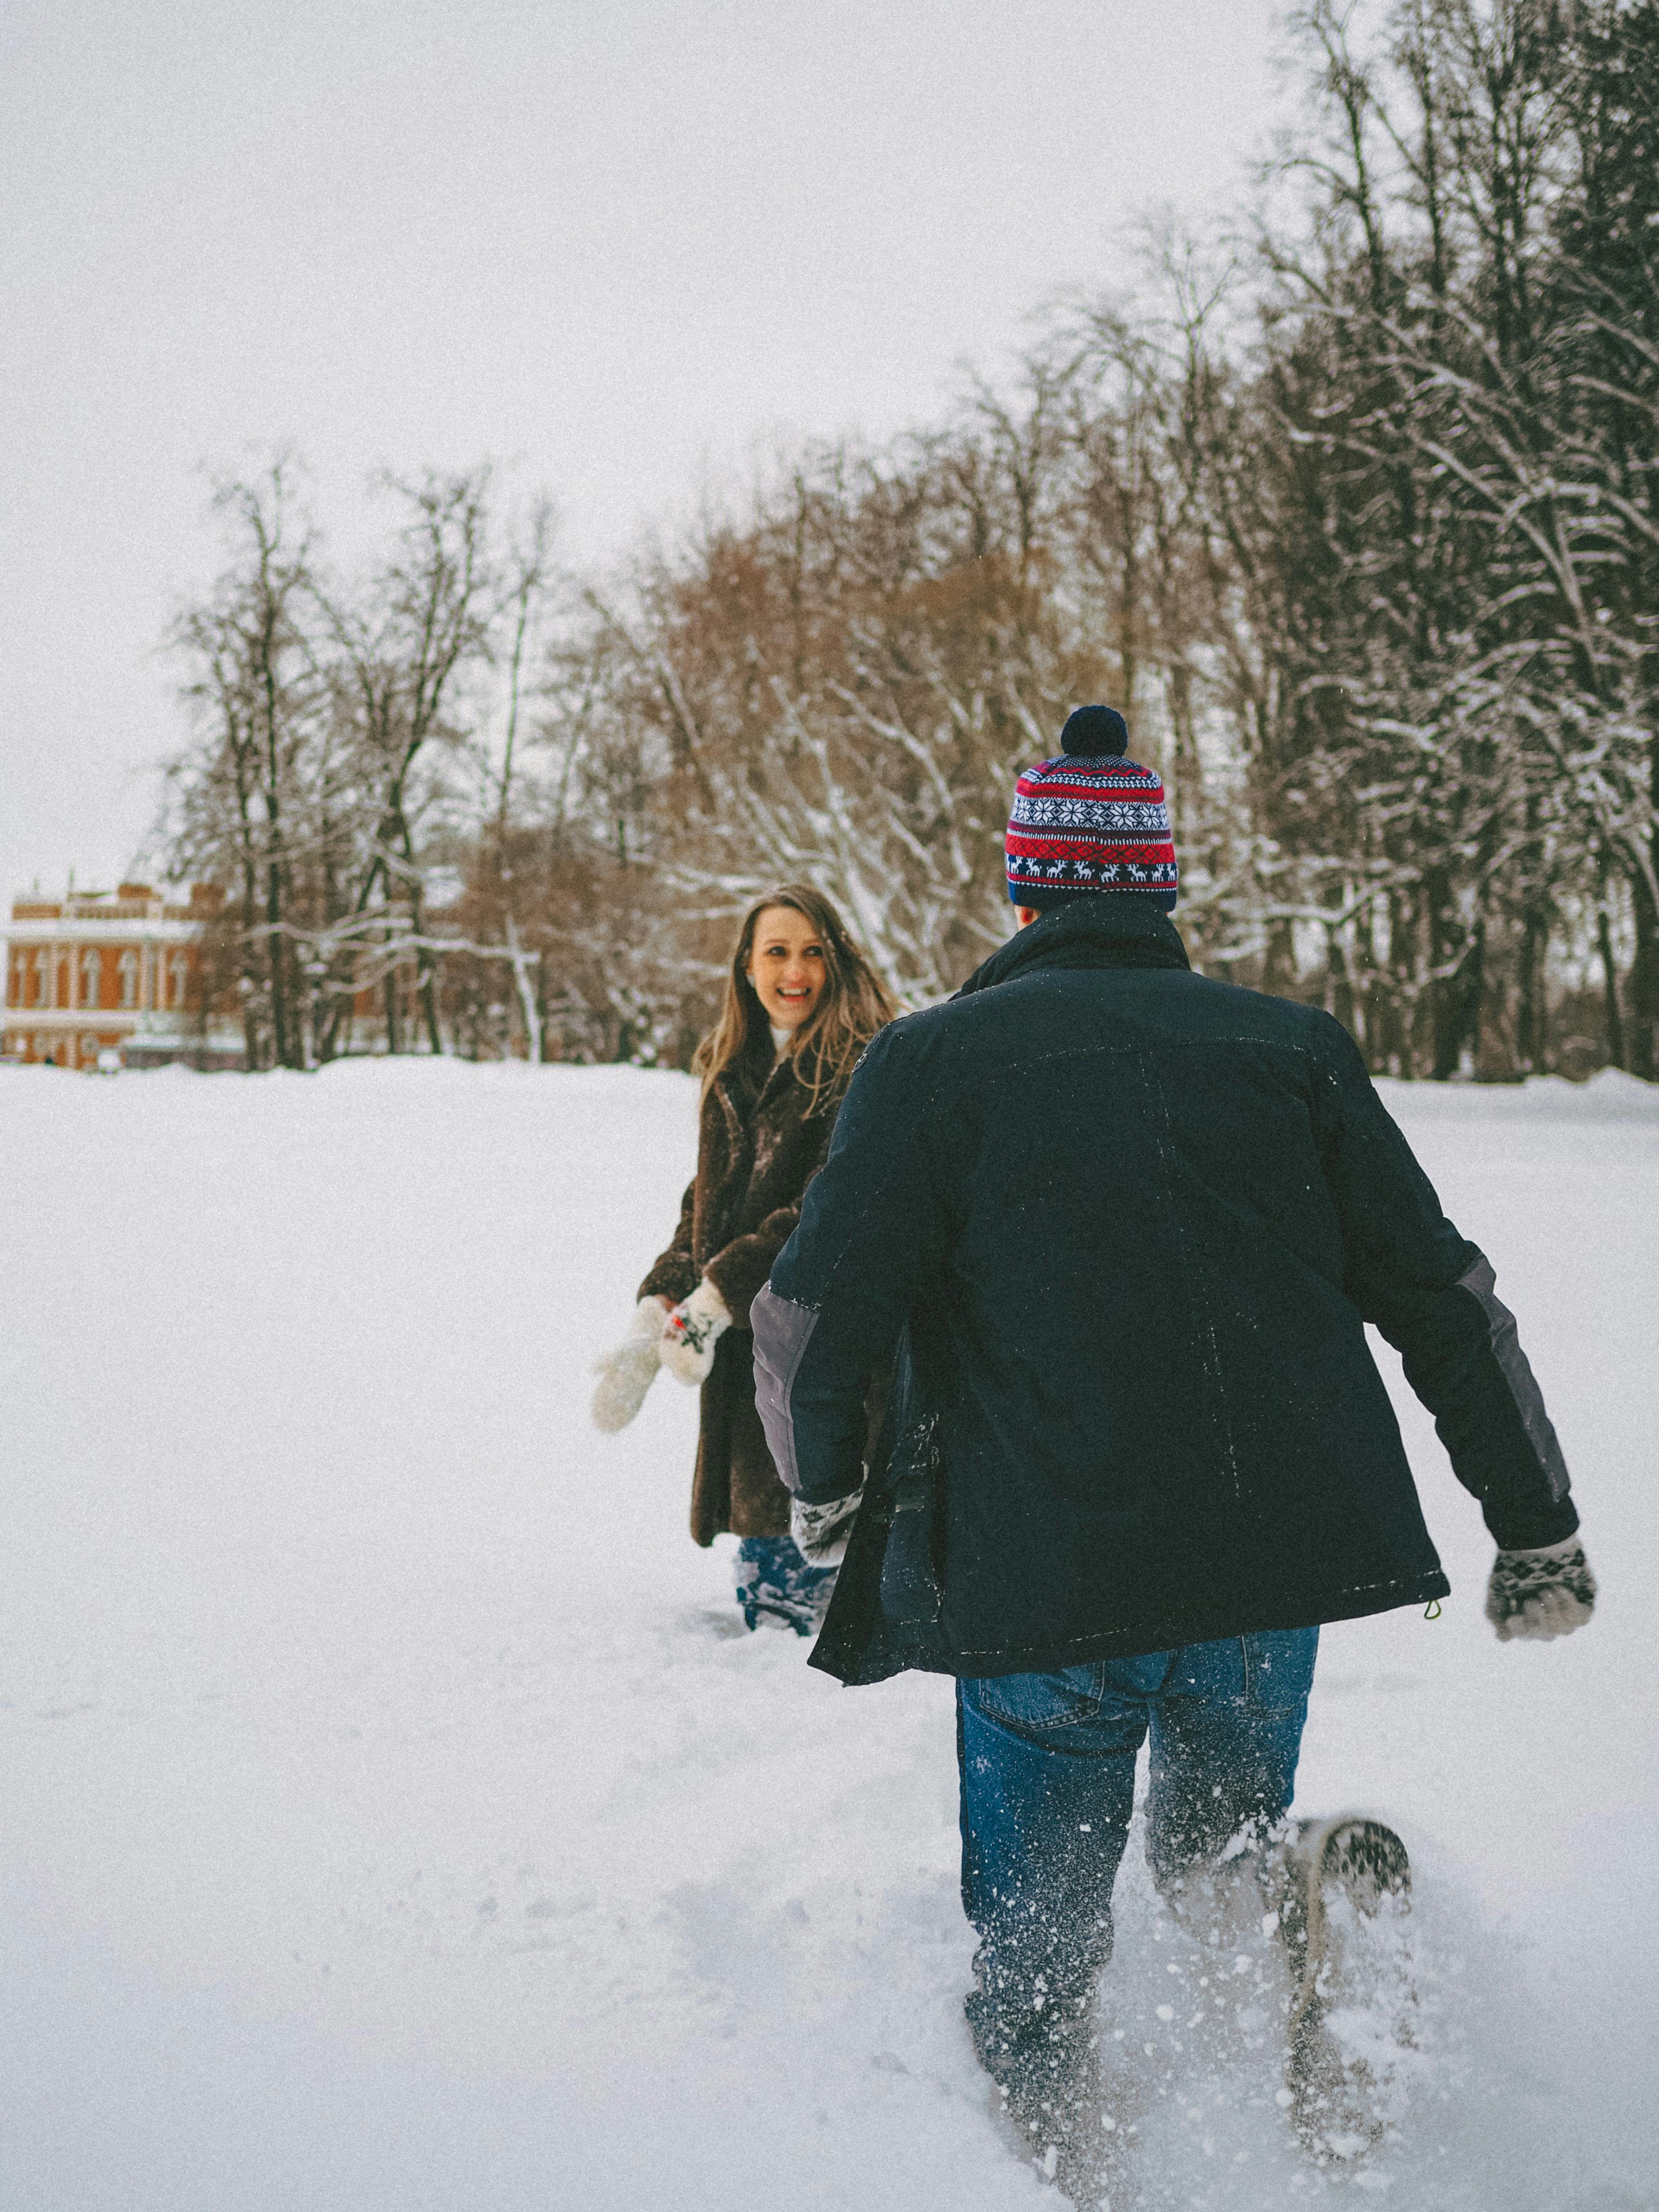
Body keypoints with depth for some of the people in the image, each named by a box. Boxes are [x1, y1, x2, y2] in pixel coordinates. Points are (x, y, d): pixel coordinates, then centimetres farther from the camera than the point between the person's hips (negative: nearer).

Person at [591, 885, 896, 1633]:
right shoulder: (736, 1075, 15)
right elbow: (703, 1210, 14)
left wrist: (718, 1298, -18)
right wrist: (654, 1318, 0)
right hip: (744, 1356, 7)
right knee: (761, 1592, 11)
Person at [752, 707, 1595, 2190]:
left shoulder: (936, 1057, -1)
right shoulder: (1295, 1050, 7)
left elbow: (811, 1321, -4)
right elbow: (1445, 1299, 6)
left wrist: (827, 1496, 15)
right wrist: (1538, 1528, 12)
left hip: (1048, 1579, -2)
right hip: (1281, 1564, 2)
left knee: (1037, 1949, 16)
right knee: (1214, 1851, 22)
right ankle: (1295, 1898, -8)